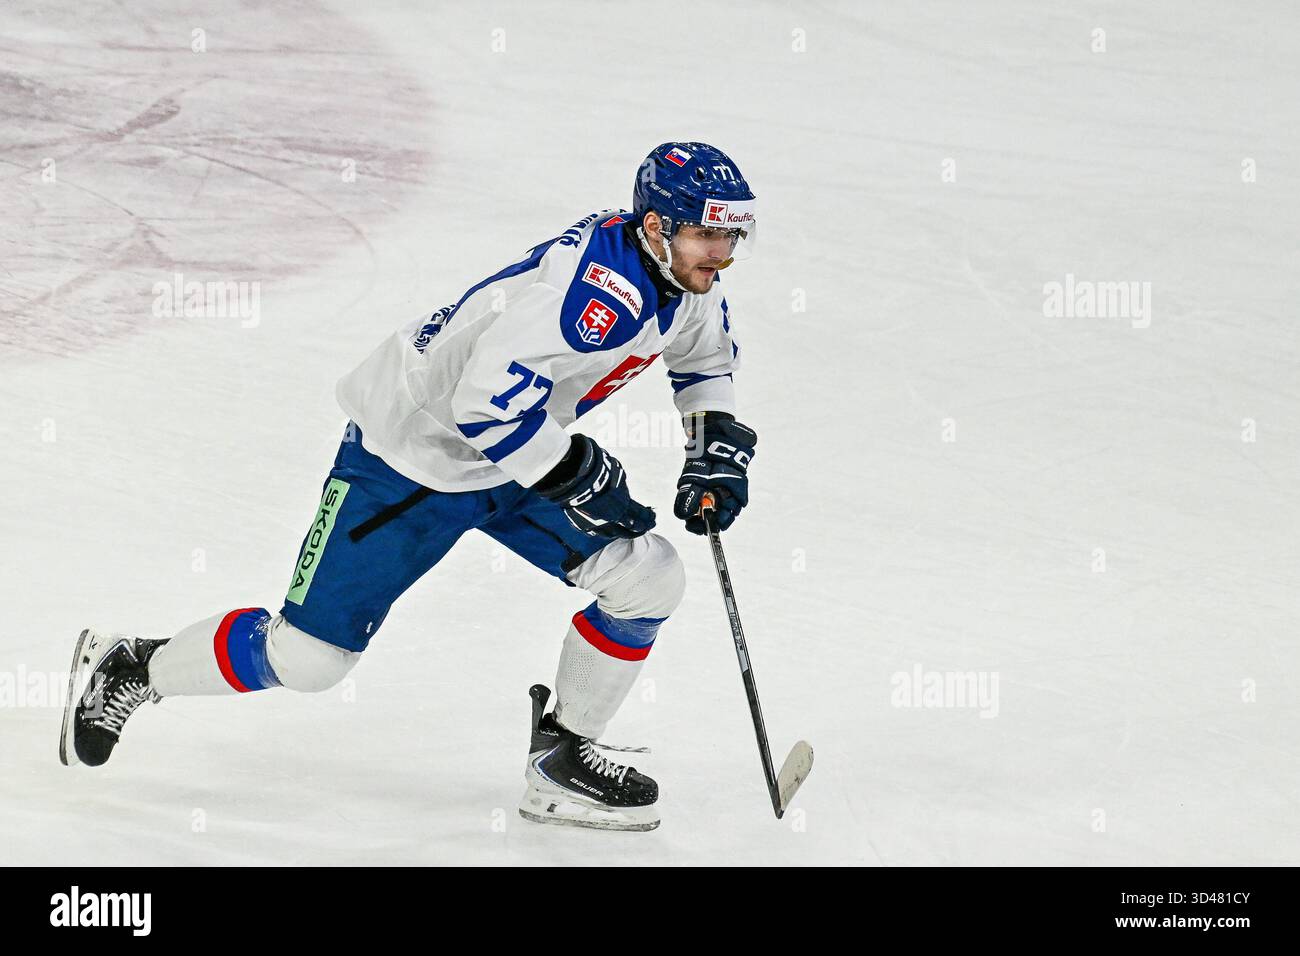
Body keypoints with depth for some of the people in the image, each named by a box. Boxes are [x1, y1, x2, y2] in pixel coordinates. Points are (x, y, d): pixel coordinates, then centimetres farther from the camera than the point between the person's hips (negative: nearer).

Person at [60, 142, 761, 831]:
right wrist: (578, 479, -29)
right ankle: (128, 669, 19)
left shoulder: (682, 275, -4)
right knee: (308, 655, -5)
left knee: (648, 582, -4)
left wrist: (717, 446, 6)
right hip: (410, 455, -8)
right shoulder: (597, 285, -33)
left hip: (523, 453, 8)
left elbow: (704, 356, 20)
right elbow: (487, 403, -38)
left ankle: (561, 758, 11)